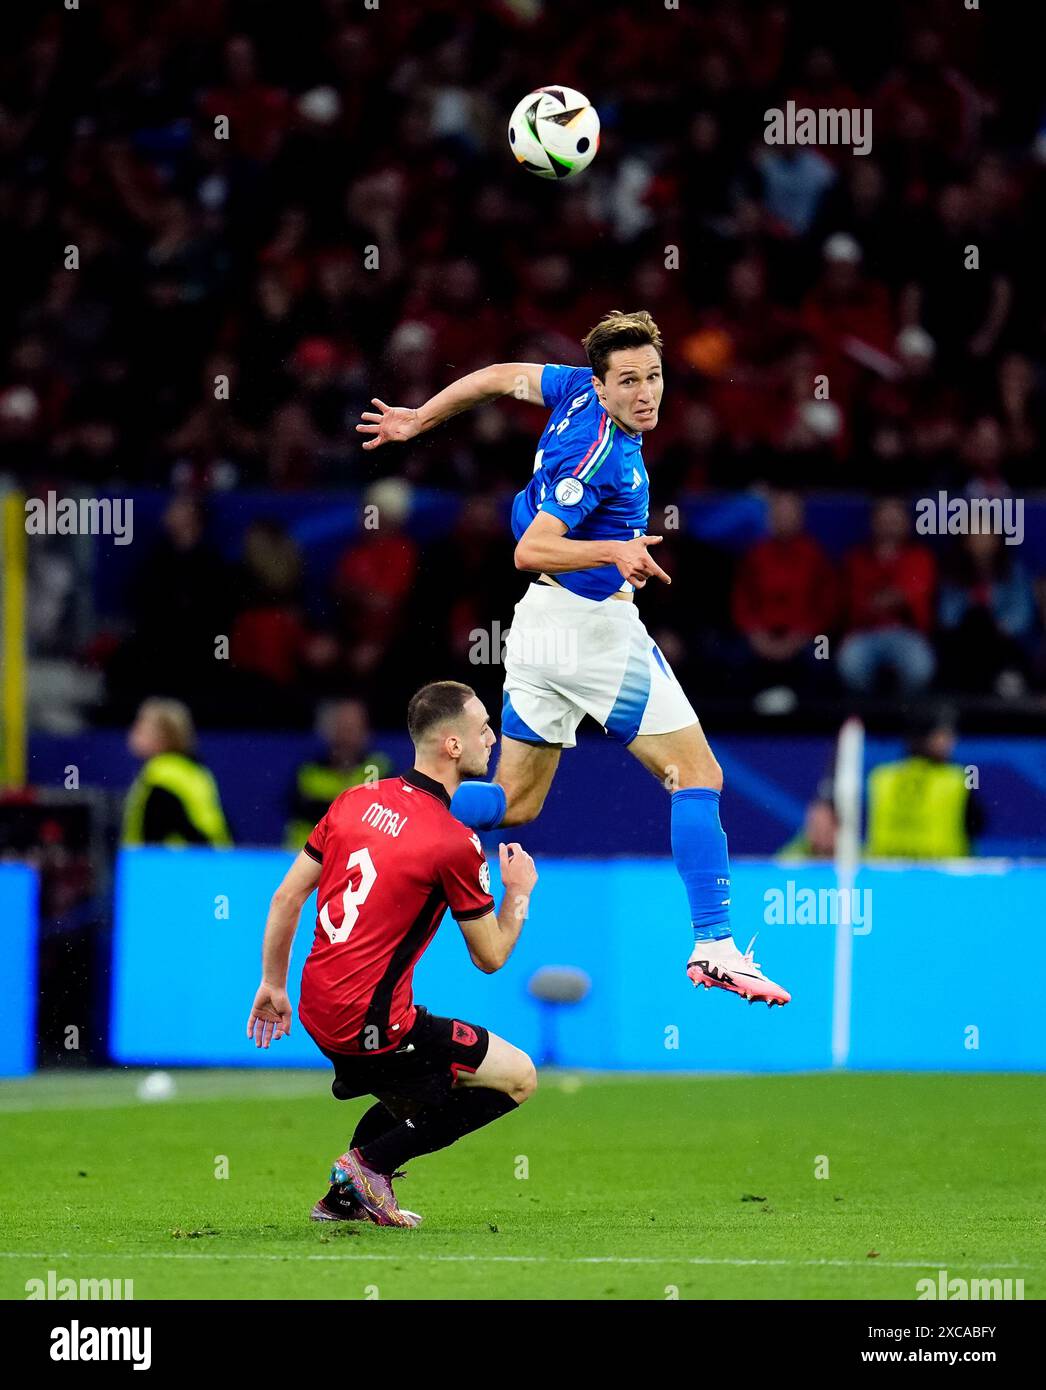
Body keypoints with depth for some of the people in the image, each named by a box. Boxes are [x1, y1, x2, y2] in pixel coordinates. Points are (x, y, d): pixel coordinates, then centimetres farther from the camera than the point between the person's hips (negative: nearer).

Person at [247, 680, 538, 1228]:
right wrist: (519, 892, 13)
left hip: (318, 1012, 8)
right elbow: (490, 957, -3)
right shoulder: (456, 843, -14)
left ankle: (347, 1194, 17)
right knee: (518, 1078, 4)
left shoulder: (356, 801, 6)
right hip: (371, 1025, -8)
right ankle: (370, 1162, 1)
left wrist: (273, 985, 22)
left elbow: (286, 898, 11)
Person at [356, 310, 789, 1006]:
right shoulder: (600, 452, -22)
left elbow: (501, 376, 18)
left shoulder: (582, 391, 3)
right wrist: (614, 551, -37)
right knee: (699, 777, -2)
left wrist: (419, 419, 32)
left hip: (538, 626, 9)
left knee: (515, 802, 15)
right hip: (595, 627, -9)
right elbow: (531, 550, -24)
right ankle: (714, 947, -7)